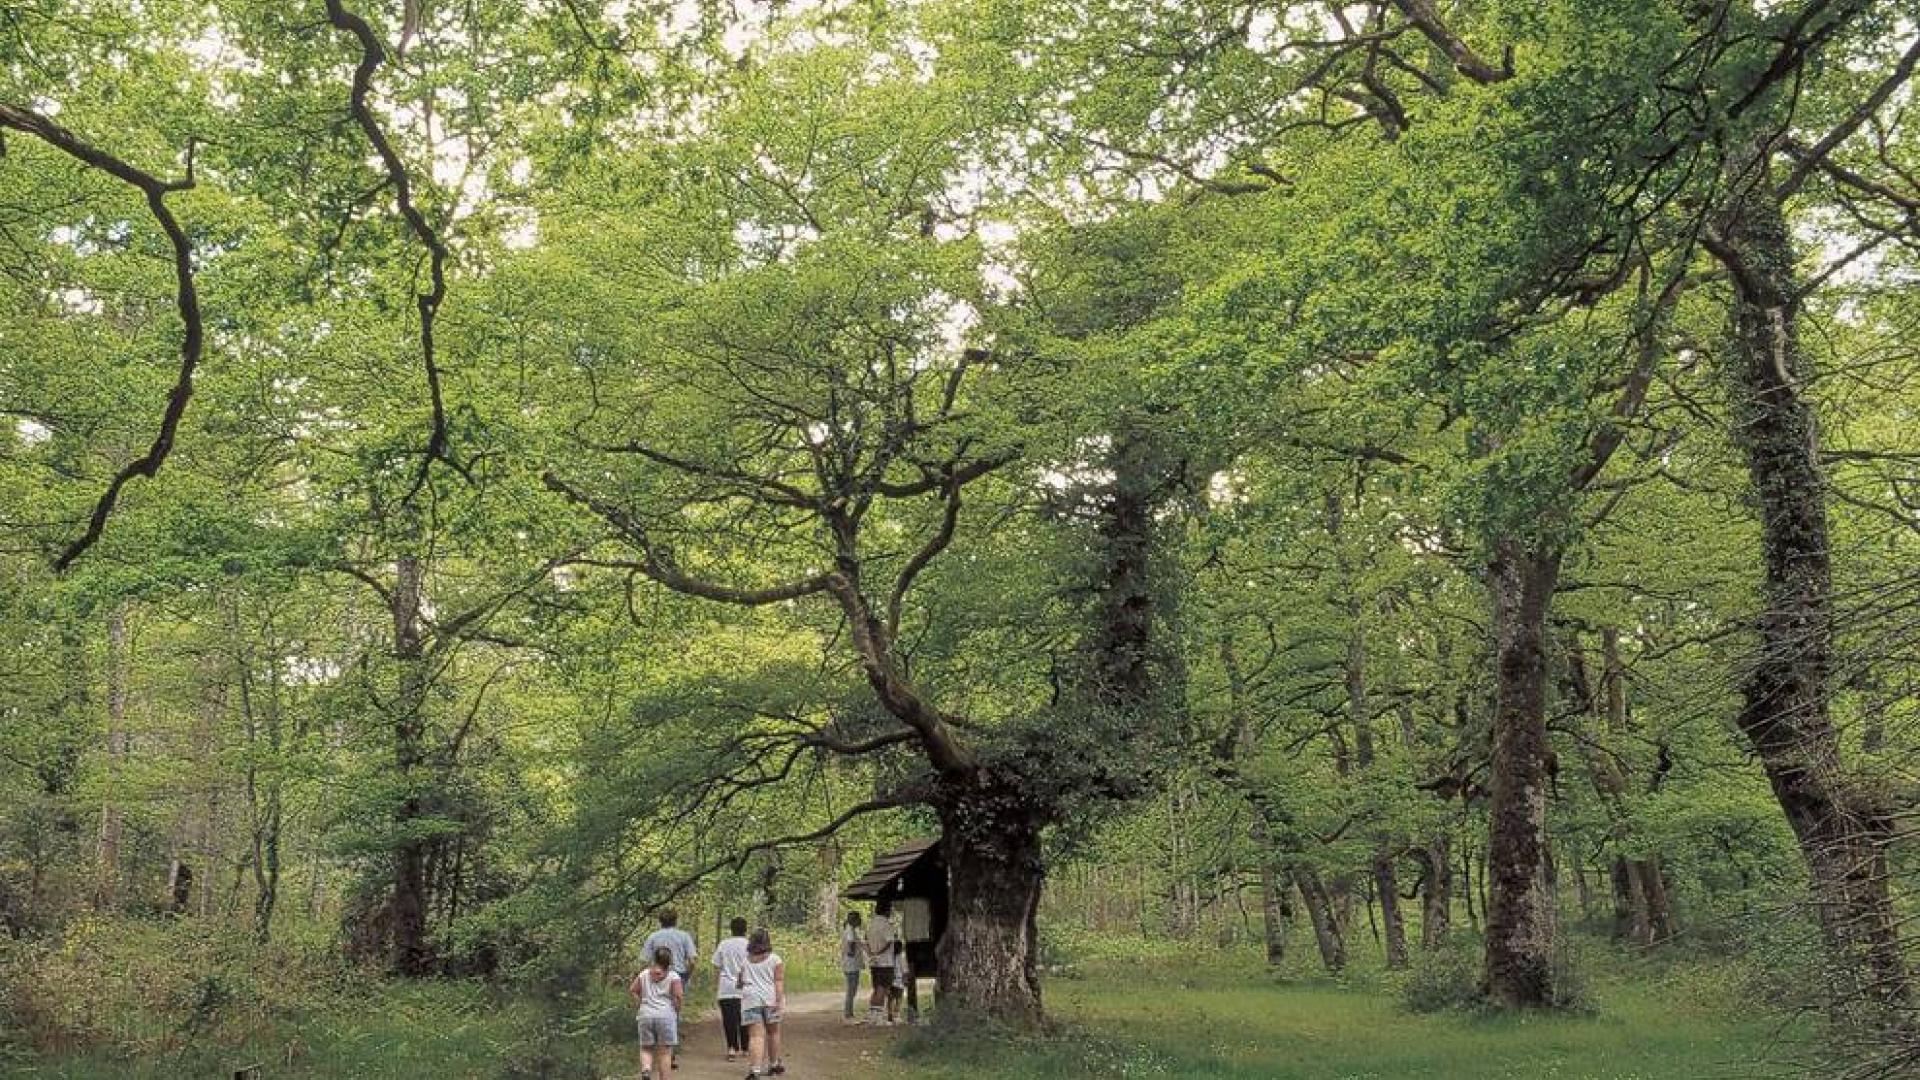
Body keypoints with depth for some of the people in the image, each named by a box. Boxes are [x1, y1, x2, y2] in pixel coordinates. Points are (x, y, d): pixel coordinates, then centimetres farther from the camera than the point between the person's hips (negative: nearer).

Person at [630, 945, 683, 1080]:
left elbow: (632, 990, 9)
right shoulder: (673, 976, -1)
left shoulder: (644, 974, 9)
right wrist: (676, 1012, 6)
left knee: (646, 1049, 10)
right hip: (666, 1016, -2)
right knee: (665, 1052, 3)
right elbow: (677, 996, -8)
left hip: (645, 1015, 2)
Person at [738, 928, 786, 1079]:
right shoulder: (775, 959, 2)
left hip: (750, 999, 1)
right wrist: (779, 1000, -9)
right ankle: (774, 1064, 31)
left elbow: (741, 981, 15)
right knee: (773, 1032, 18)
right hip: (770, 998, -1)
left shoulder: (745, 960, 10)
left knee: (755, 1036, -6)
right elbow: (779, 981, -5)